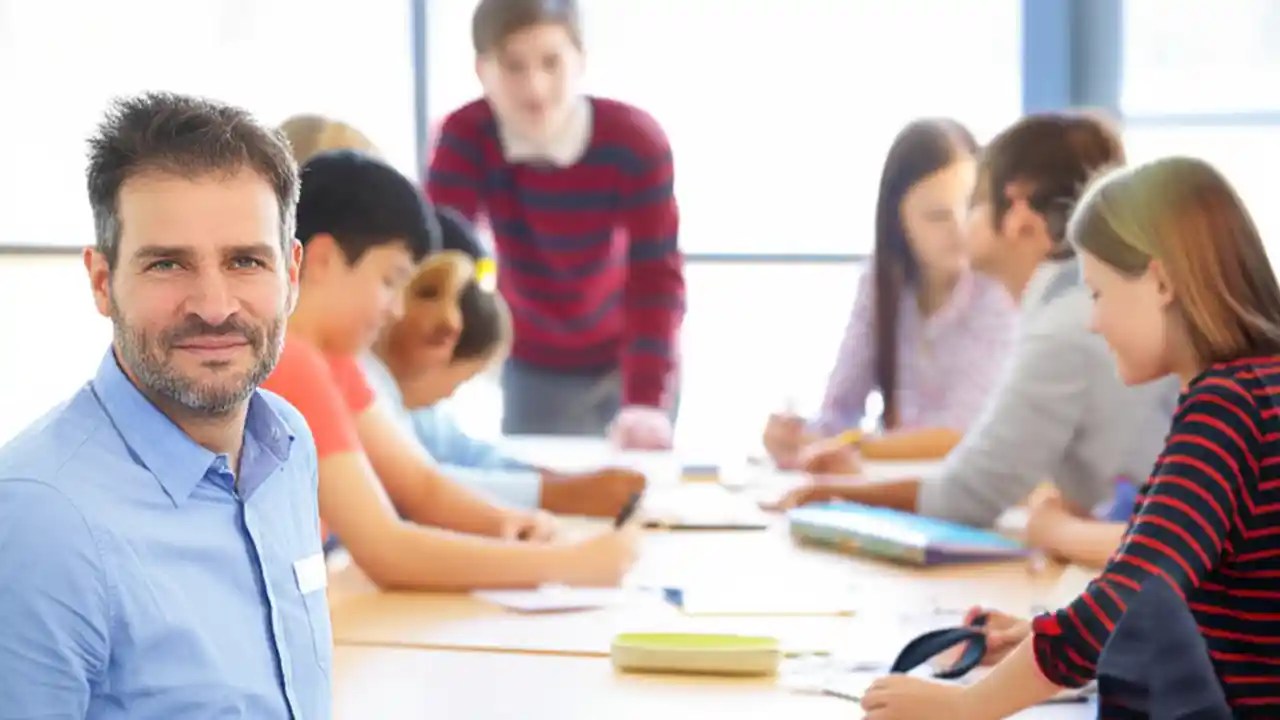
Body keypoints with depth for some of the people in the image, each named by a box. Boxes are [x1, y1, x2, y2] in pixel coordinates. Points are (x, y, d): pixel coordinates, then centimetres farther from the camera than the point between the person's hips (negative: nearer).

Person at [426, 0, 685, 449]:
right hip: (533, 365, 1)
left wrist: (647, 402, -39)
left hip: (628, 357, -1)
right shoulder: (465, 138, -22)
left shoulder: (635, 142, -26)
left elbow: (656, 278, -28)